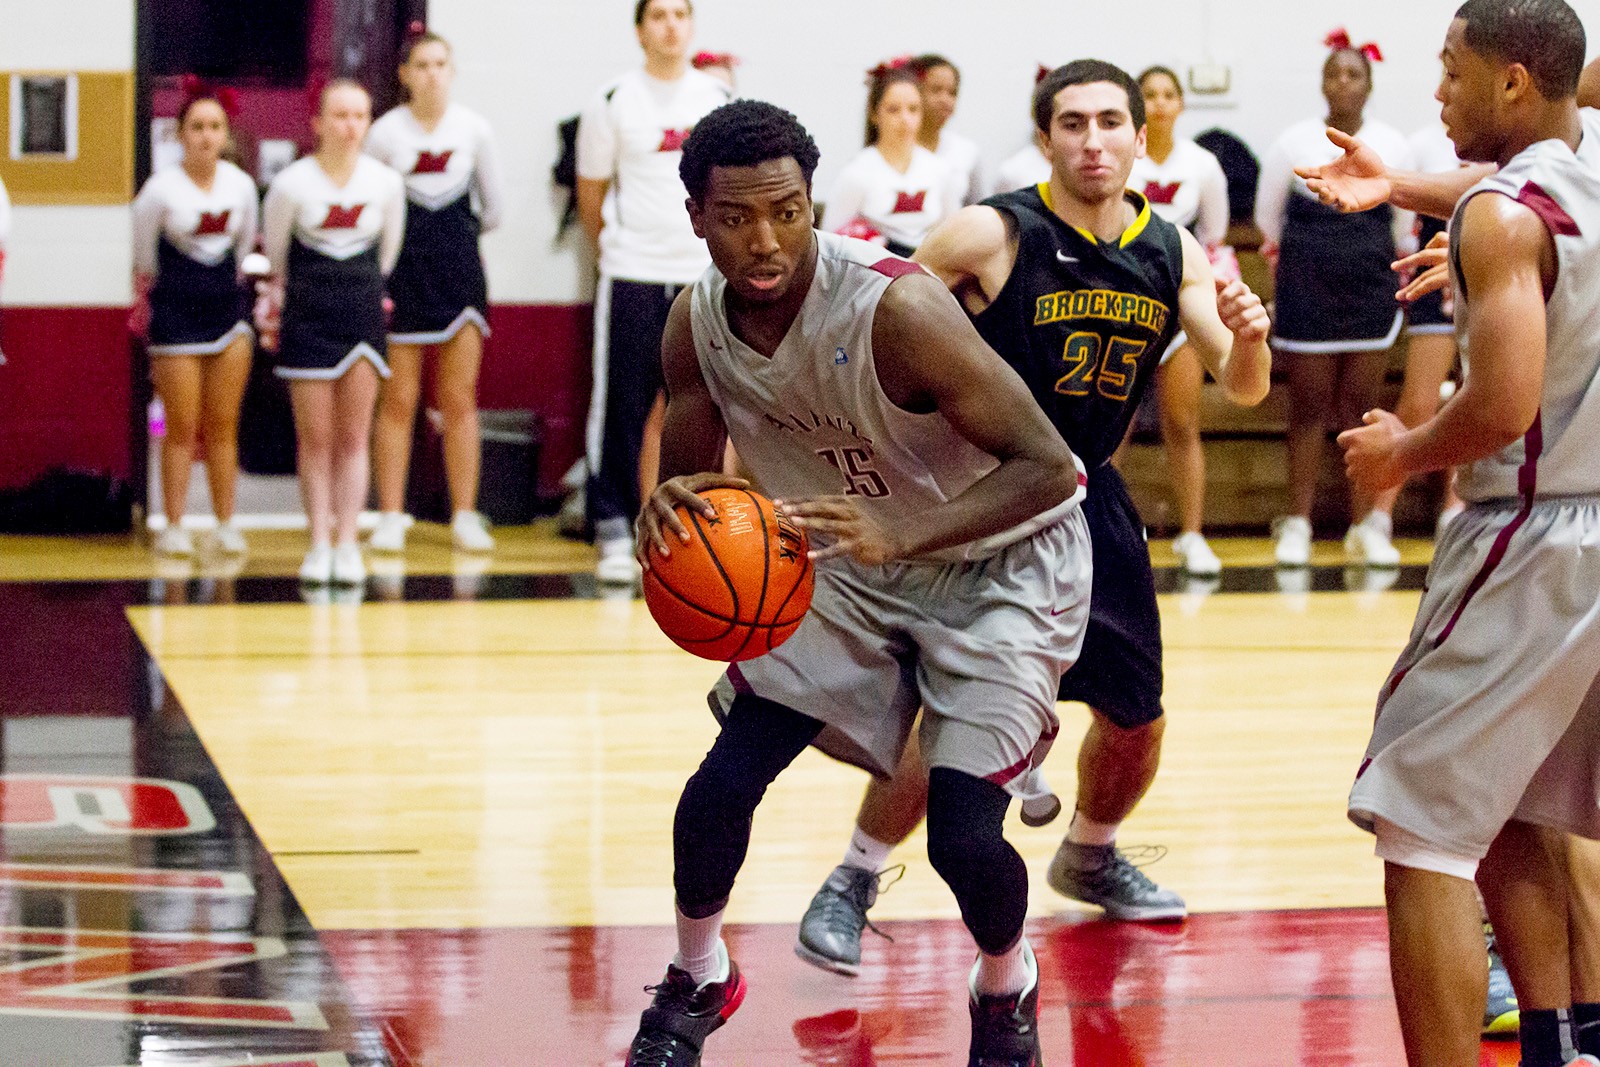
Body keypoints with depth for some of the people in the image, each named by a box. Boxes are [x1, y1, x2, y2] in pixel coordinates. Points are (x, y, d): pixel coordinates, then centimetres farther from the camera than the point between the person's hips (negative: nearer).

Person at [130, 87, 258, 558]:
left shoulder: (241, 185, 0)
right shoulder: (161, 189, -11)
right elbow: (144, 253, 4)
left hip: (227, 307, 3)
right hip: (175, 311, -3)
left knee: (223, 427, 5)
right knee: (182, 428, -2)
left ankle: (226, 525, 11)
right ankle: (173, 527, 6)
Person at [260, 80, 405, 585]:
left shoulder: (387, 183, -2)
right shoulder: (291, 184, -9)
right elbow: (274, 247, 8)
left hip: (363, 317, 2)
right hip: (307, 317, -2)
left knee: (353, 438, 2)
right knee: (315, 438, 0)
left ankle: (347, 543, 4)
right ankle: (319, 544, 5)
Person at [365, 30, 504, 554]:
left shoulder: (474, 129, 2)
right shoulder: (385, 133, -3)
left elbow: (494, 207, 13)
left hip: (458, 270, 1)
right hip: (399, 273, -1)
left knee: (460, 399, 2)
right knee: (398, 401, -1)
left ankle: (465, 516, 7)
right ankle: (391, 517, 5)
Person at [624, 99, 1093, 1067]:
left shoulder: (896, 308, -33)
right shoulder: (697, 324, -14)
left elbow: (1048, 469, -33)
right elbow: (691, 475, 1)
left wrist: (899, 536, -47)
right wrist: (672, 510, -25)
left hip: (1000, 558, -5)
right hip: (854, 558, 5)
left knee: (963, 834, -16)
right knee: (724, 782, -4)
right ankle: (697, 981, 26)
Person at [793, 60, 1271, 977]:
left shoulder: (1173, 253, -2)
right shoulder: (995, 235, -17)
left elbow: (1244, 390, -4)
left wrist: (1249, 337, -25)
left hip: (1089, 499, 6)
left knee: (1137, 719, 13)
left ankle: (1090, 857, 42)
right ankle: (852, 885, 2)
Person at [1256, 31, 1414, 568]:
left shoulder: (1393, 146, 4)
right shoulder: (1294, 142, 0)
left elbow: (1404, 223, 16)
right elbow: (1268, 215, 12)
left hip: (1371, 290, 1)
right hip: (1306, 292, -1)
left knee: (1361, 405, 2)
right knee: (1310, 404, 0)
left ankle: (1365, 528, 7)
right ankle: (1297, 525, 5)